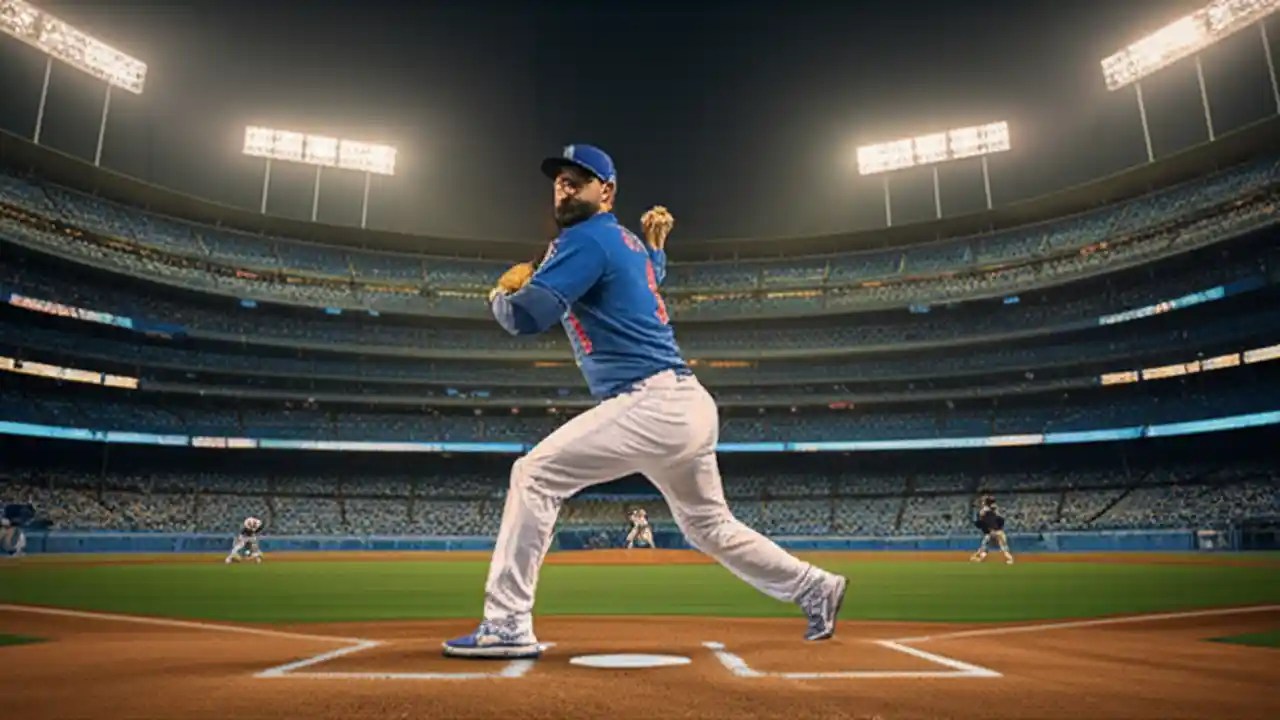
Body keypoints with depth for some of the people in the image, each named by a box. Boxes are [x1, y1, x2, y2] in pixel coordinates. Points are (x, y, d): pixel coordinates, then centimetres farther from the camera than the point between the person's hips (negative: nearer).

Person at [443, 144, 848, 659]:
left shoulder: (586, 239, -7)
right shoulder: (627, 243, 20)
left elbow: (526, 316, -15)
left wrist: (501, 293, 4)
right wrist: (654, 245, 32)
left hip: (652, 405, -10)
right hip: (686, 406, 10)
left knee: (535, 475, -6)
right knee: (710, 527, 24)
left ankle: (506, 626, -2)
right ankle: (817, 589, 36)